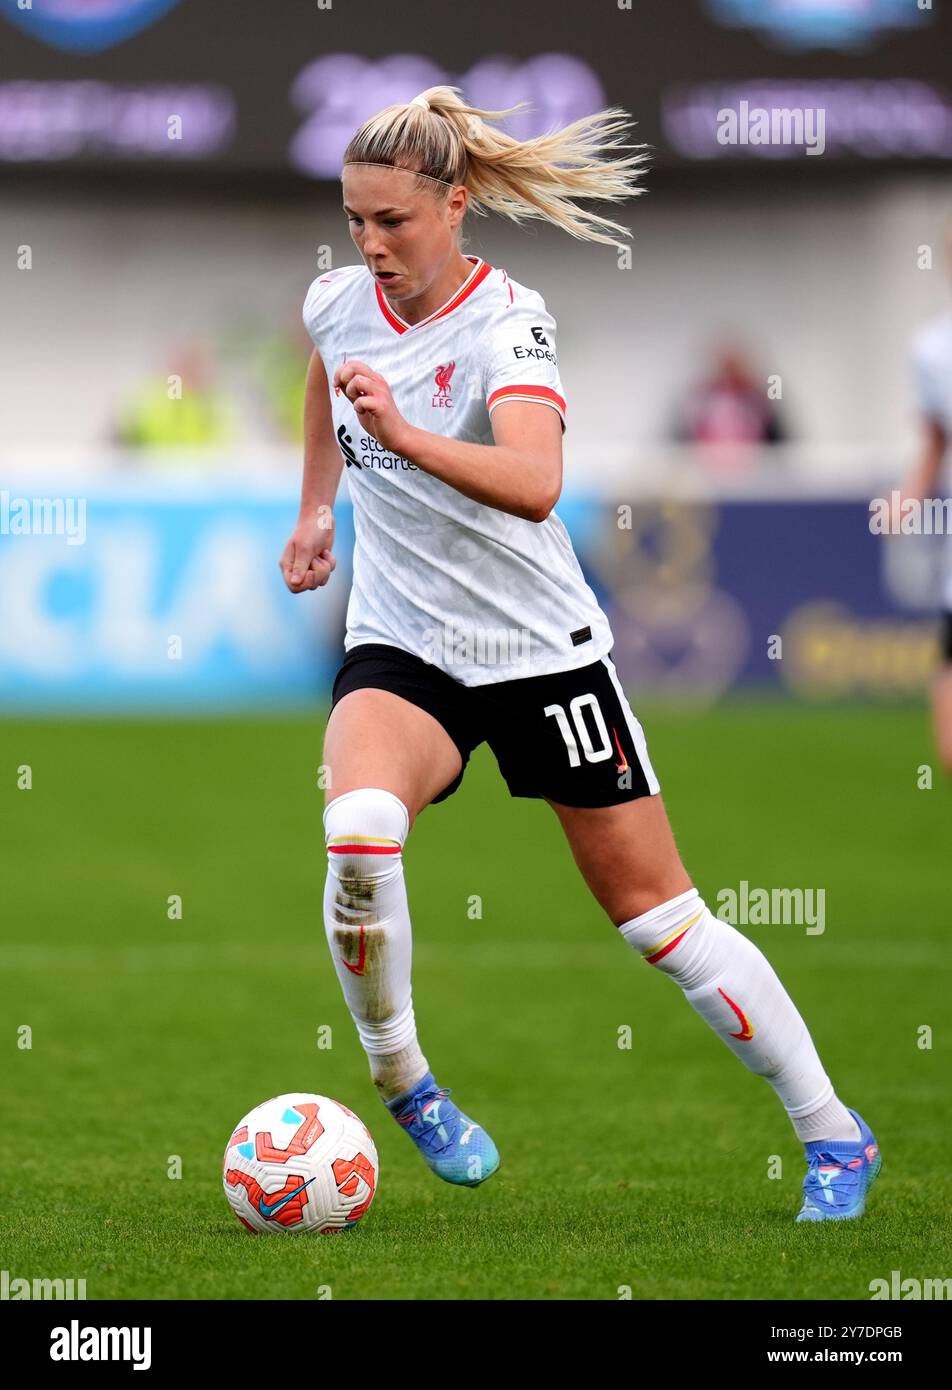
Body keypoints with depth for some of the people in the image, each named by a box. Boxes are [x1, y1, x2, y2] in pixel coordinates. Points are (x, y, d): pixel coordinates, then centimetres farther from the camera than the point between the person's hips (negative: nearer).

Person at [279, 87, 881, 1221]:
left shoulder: (507, 321, -20)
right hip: (401, 650, 3)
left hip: (541, 648, -3)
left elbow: (534, 485, -39)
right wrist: (315, 510, 27)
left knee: (656, 914, 2)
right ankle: (400, 1082, -8)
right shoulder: (337, 303, -3)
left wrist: (404, 435, -52)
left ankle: (833, 1134, 17)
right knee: (358, 831, -29)